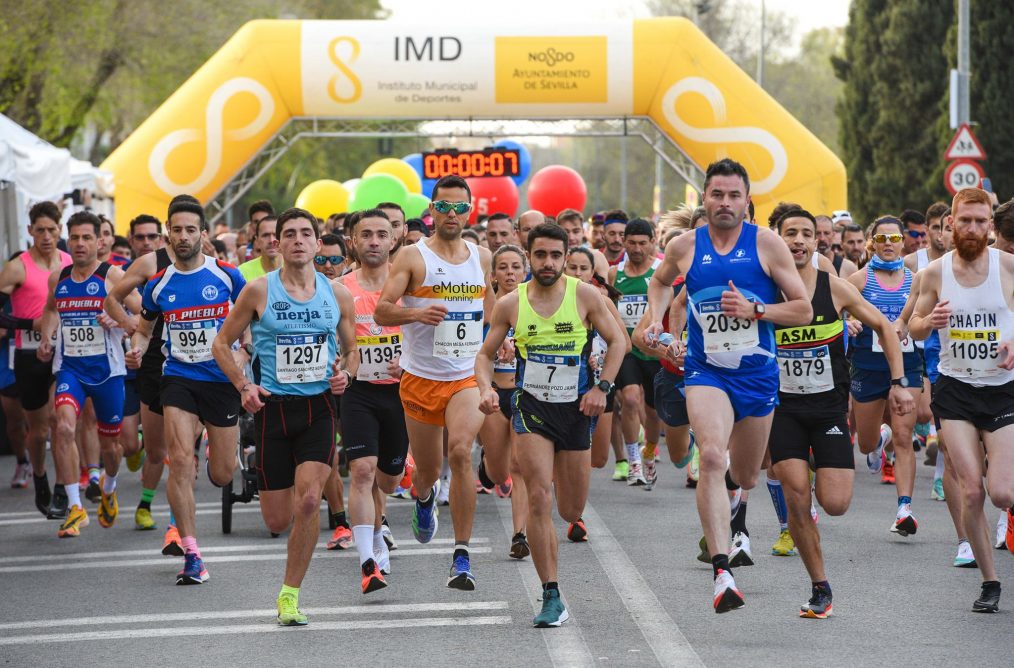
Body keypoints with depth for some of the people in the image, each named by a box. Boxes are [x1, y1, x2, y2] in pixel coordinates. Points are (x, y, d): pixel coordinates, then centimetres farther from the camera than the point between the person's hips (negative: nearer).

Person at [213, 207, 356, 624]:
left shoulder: (337, 295, 4)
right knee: (277, 521, 1)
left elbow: (352, 349, 17)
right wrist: (243, 385, -8)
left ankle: (289, 594, -6)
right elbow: (222, 344, 6)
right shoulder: (259, 291, -3)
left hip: (320, 407, 1)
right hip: (273, 407, -1)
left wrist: (346, 373, -5)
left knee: (309, 500, -19)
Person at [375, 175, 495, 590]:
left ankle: (462, 556, -18)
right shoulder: (413, 258, -5)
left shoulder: (482, 257, 7)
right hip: (420, 377, -1)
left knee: (460, 453, -22)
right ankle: (425, 497, 52)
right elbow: (381, 312, -11)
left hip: (467, 376, 1)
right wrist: (418, 313, -28)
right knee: (428, 468, 11)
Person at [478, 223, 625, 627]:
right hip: (531, 406, -1)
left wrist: (602, 387, -7)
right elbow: (485, 354, 6)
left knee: (572, 512, 9)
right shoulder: (510, 304, -2)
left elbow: (617, 341, 4)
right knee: (539, 499, -17)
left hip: (576, 408, 1)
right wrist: (486, 388, -13)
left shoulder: (584, 295, -4)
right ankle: (551, 596, -13)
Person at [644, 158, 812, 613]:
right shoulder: (684, 247, 1)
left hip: (758, 374, 1)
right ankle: (722, 573, -32)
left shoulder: (767, 244, -4)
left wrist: (754, 310, -17)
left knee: (744, 477, 15)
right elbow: (660, 282, 25)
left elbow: (803, 310, -3)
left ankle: (728, 483, 58)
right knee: (711, 456, -26)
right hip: (706, 372, -1)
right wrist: (655, 320, 8)